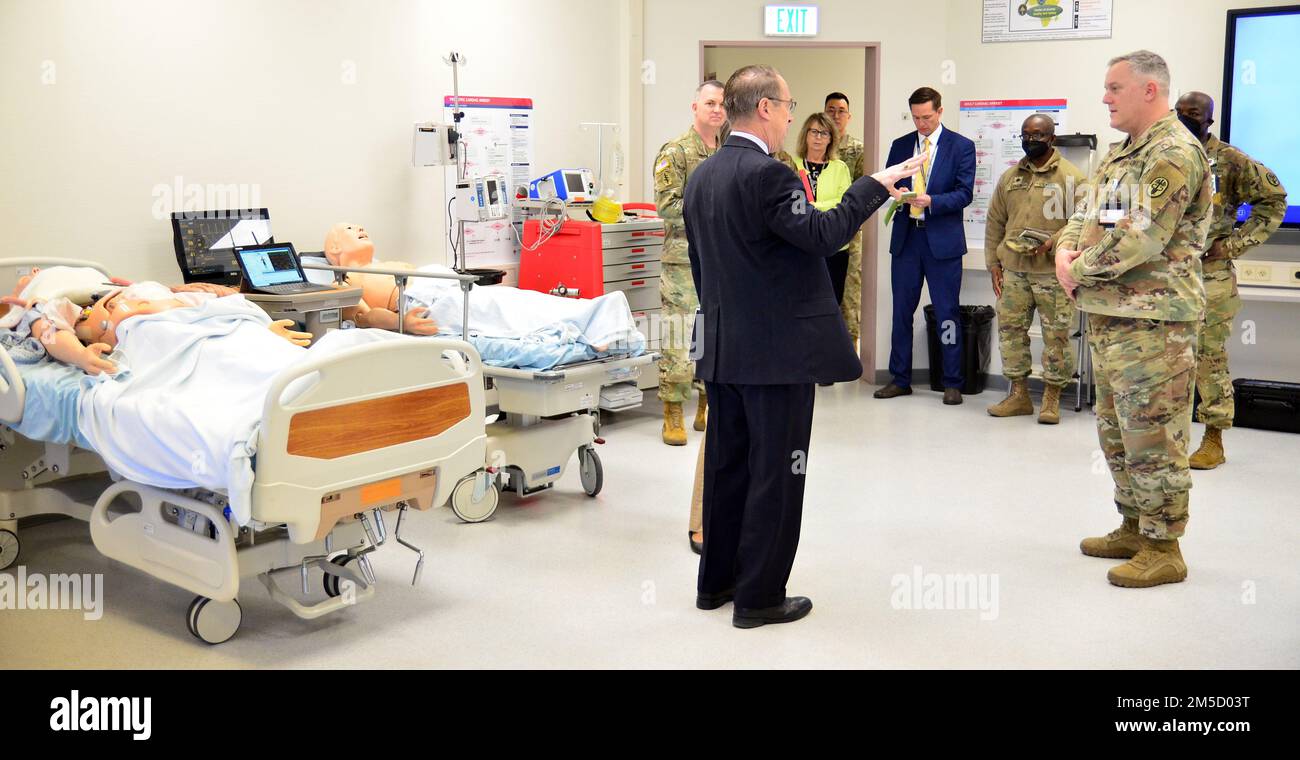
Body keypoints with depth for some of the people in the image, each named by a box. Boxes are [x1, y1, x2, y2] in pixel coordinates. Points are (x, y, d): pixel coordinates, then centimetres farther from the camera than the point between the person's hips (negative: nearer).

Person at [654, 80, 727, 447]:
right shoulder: (675, 152, -4)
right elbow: (668, 207, -12)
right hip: (685, 261, -6)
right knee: (678, 341, -6)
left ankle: (707, 408, 21)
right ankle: (673, 416, 2)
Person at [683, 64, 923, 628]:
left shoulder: (702, 176, 10)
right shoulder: (766, 173, -17)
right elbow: (822, 234, -25)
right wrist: (874, 186, -14)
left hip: (722, 348, 9)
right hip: (779, 349, -9)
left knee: (727, 463, 16)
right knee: (776, 472, 1)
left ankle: (716, 580, 26)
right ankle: (759, 597, 8)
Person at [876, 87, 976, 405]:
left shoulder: (961, 146, 0)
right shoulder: (900, 146, 12)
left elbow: (964, 193, -7)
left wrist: (931, 201, -21)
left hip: (942, 240, -4)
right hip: (906, 237, 4)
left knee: (948, 313, 1)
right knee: (901, 310, 7)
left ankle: (952, 383, 9)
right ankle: (900, 379, 17)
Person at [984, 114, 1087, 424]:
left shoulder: (1071, 177, -2)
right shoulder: (1009, 177, 13)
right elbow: (994, 223, 16)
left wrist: (1053, 242, -19)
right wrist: (993, 264, 10)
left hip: (1053, 272, -4)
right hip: (1013, 270, 5)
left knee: (1056, 336, -1)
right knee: (1010, 330, 6)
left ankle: (1052, 398, 9)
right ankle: (1019, 395, 16)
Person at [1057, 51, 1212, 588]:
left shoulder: (1175, 153, -14)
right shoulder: (1119, 155, 18)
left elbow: (1139, 237, -22)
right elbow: (1087, 214, 19)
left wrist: (1079, 269, -12)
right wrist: (1066, 249, -3)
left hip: (1152, 320, -10)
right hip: (1107, 316, 10)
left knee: (1152, 434, -5)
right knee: (1116, 431, 17)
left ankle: (1162, 549, 4)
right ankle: (1133, 528, 30)